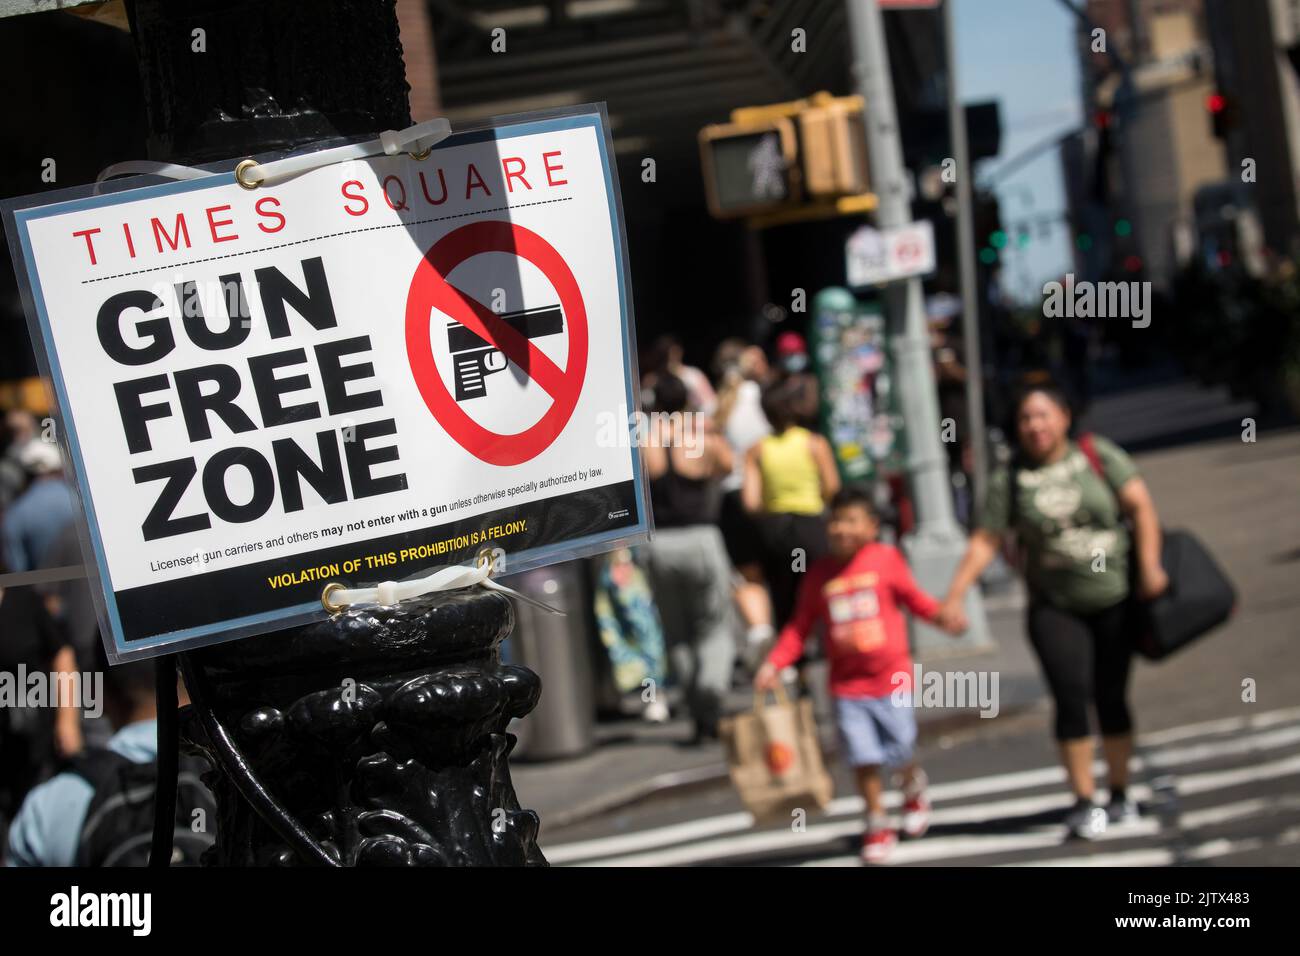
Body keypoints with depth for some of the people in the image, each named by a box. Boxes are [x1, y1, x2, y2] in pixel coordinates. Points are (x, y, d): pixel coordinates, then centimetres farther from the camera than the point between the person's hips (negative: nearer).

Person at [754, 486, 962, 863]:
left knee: (898, 753, 4)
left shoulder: (887, 559, -5)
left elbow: (913, 597, 5)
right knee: (864, 758, -2)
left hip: (892, 679, -1)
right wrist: (774, 664, -4)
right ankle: (877, 825, 17)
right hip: (847, 686, 1)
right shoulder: (819, 574, 0)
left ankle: (913, 789, 39)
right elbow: (800, 626, 5)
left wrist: (941, 615, -14)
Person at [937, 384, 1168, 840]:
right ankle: (1084, 802, 1)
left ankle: (1120, 794, 24)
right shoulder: (1009, 480, 0)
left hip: (1115, 600, 0)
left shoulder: (1098, 455, -1)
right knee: (1071, 698, -10)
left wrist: (1149, 564, -15)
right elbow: (984, 542, -2)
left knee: (1111, 699, 7)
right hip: (1055, 607, 0)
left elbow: (1140, 506, -4)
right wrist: (953, 597, -11)